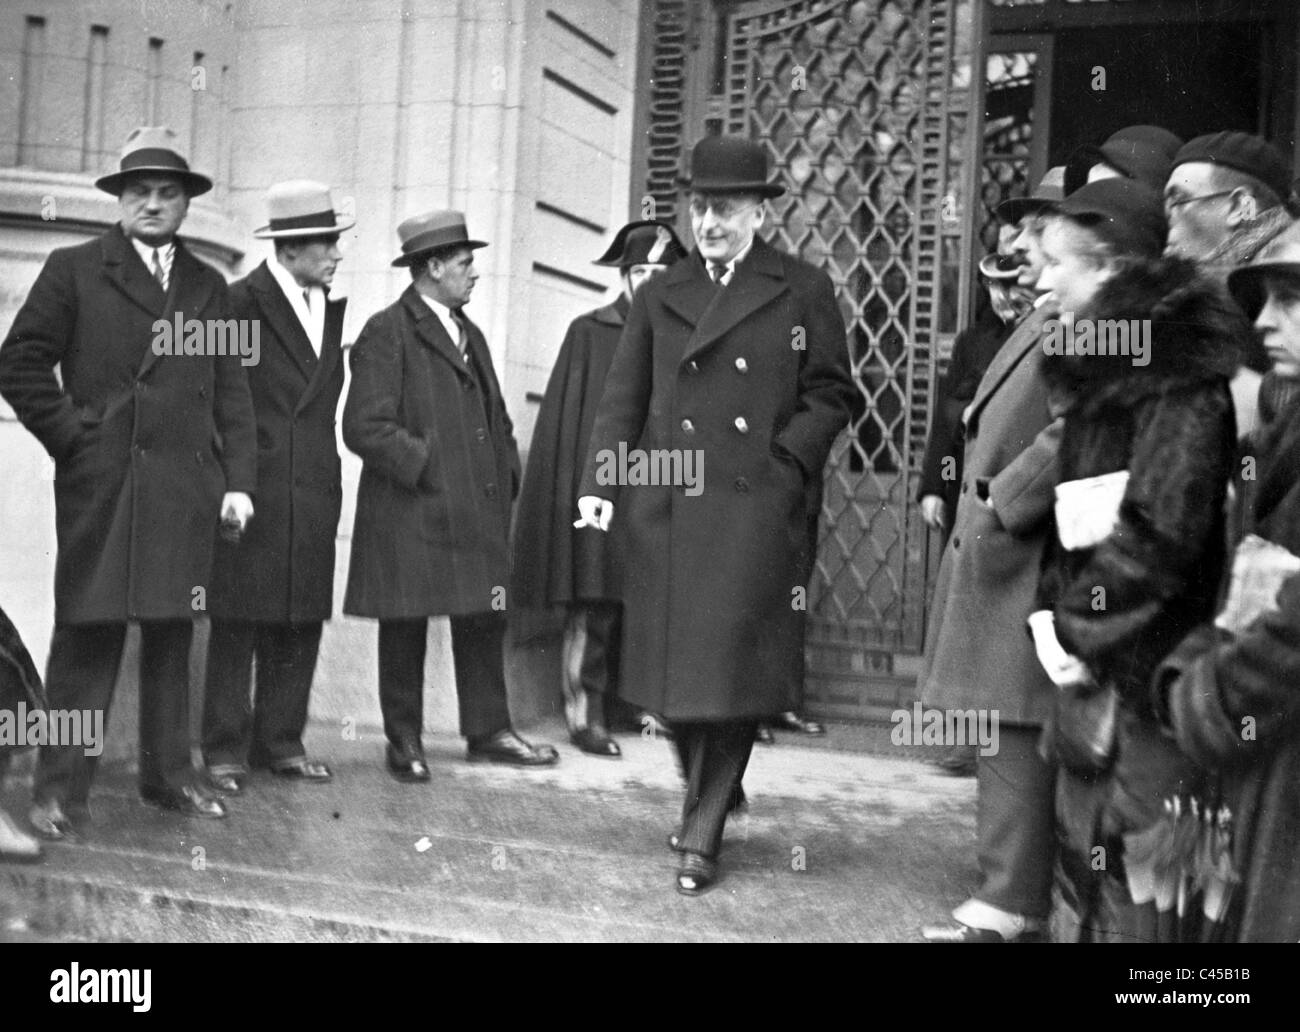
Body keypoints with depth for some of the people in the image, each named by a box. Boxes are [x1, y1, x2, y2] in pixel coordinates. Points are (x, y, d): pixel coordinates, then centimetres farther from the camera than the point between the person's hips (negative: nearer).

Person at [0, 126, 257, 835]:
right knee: (87, 635, -2)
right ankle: (61, 790, 5)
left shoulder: (209, 288, 16)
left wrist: (238, 480, 5)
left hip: (186, 491, 4)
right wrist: (71, 437, -5)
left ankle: (169, 775, 20)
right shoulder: (74, 271, 6)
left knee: (171, 635, 9)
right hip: (99, 485, -3)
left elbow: (232, 393, 13)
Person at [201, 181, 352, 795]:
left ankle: (281, 743, 18)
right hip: (252, 492, -6)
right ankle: (225, 752, 8)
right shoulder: (243, 302, -6)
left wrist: (328, 479, 13)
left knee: (300, 626, 8)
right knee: (238, 625, 0)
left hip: (313, 498, 6)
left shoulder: (331, 309, 15)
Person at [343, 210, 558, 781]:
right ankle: (404, 741, 16)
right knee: (405, 629, 4)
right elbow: (364, 427, -15)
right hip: (410, 514, -7)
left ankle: (489, 730, 20)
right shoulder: (387, 332, -8)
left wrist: (505, 477, 11)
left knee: (485, 621, 9)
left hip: (479, 511, 7)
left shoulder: (470, 334, 19)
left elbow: (496, 418, 24)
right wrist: (427, 464, -15)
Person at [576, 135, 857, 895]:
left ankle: (703, 835, 6)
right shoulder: (660, 297, 14)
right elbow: (624, 400, 10)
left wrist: (785, 463, -10)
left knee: (732, 667, -4)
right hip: (667, 509, 4)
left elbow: (833, 395, 4)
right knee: (673, 664, 8)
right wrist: (602, 482, -2)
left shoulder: (803, 291, 5)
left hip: (755, 507, -3)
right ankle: (710, 791, 32)